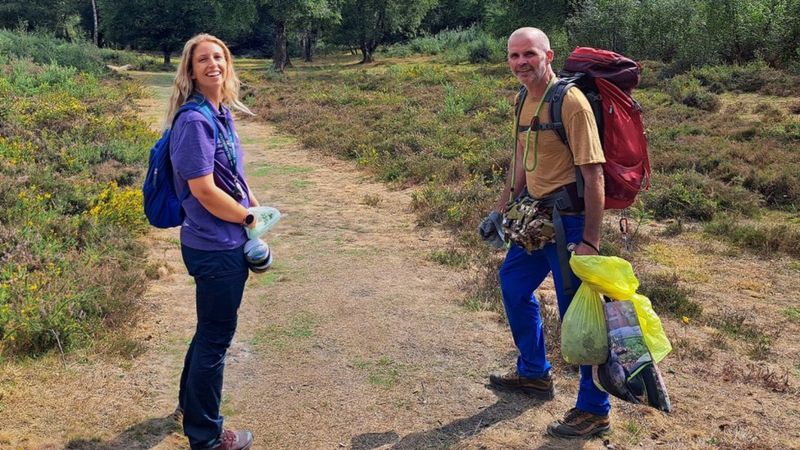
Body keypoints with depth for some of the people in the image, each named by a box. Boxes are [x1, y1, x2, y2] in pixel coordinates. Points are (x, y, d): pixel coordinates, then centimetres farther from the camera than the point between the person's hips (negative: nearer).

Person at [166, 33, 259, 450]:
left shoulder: (221, 113, 7)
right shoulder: (194, 121, -20)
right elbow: (205, 191, -23)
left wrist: (256, 207, 5)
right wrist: (250, 218, -11)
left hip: (225, 243, 9)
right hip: (215, 247, -9)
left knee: (212, 328, 24)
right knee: (215, 337, 6)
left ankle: (189, 402, 45)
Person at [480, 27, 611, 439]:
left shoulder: (570, 100, -19)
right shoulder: (525, 99, 8)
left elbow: (593, 174, -22)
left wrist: (590, 241, -24)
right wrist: (500, 210, 21)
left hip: (570, 221, -9)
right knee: (513, 284, 21)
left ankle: (594, 411, 17)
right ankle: (534, 373, 41)